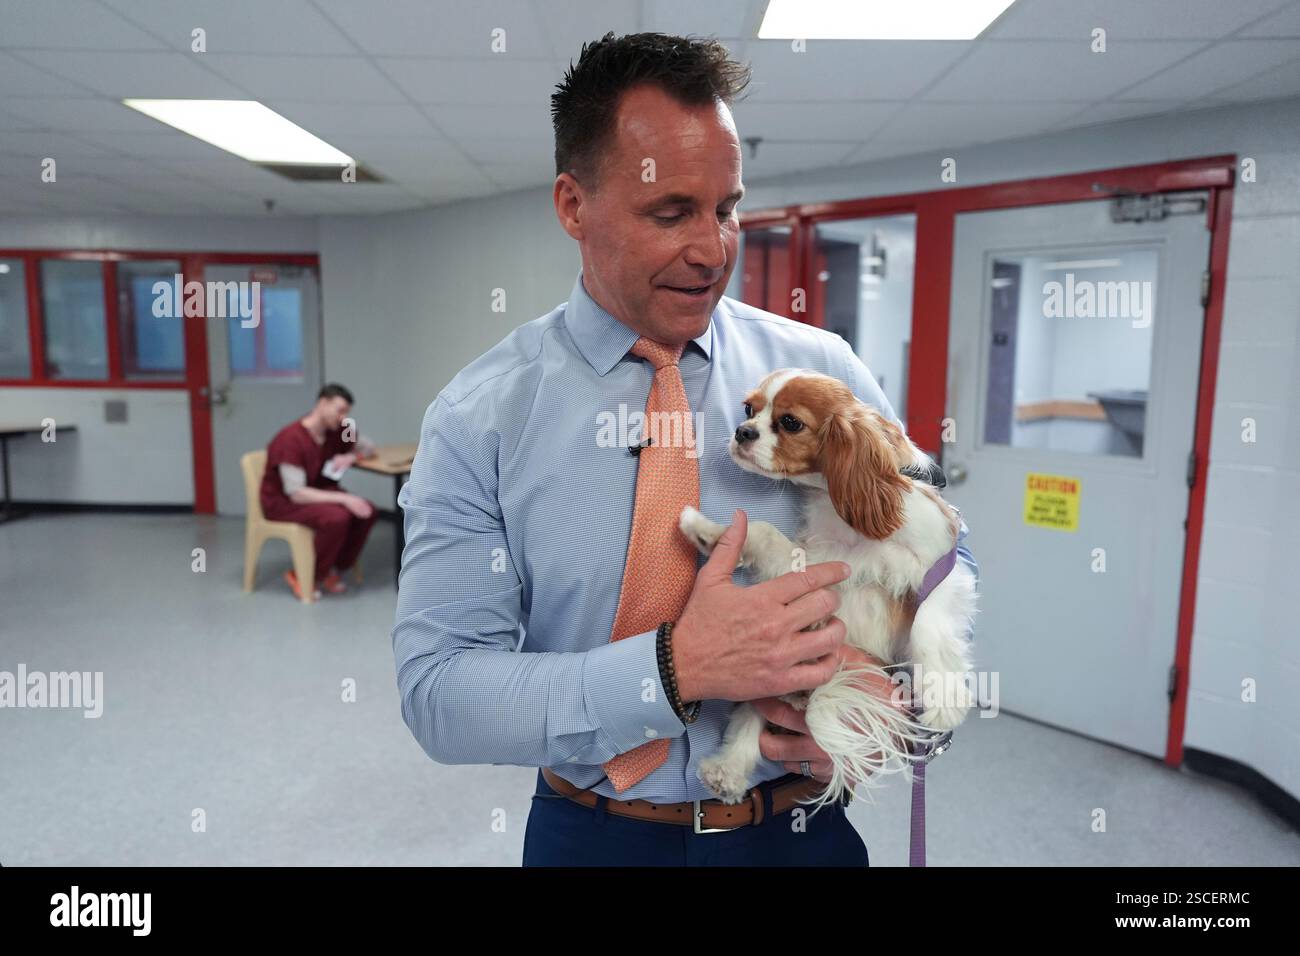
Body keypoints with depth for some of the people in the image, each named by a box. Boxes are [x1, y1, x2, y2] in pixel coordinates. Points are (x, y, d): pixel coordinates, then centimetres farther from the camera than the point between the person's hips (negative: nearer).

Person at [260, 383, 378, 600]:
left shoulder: (338, 430, -6)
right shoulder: (291, 439, -26)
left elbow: (368, 447, 11)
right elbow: (296, 494, -30)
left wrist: (351, 457, -12)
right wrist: (343, 498, -34)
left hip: (317, 491, 7)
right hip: (282, 500, -7)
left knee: (366, 512, -16)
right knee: (337, 518, -32)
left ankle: (332, 569, 1)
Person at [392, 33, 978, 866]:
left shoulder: (825, 372, -7)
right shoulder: (478, 418, -12)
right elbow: (438, 692, -16)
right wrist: (677, 666, -29)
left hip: (799, 828, 2)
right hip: (590, 835, -1)